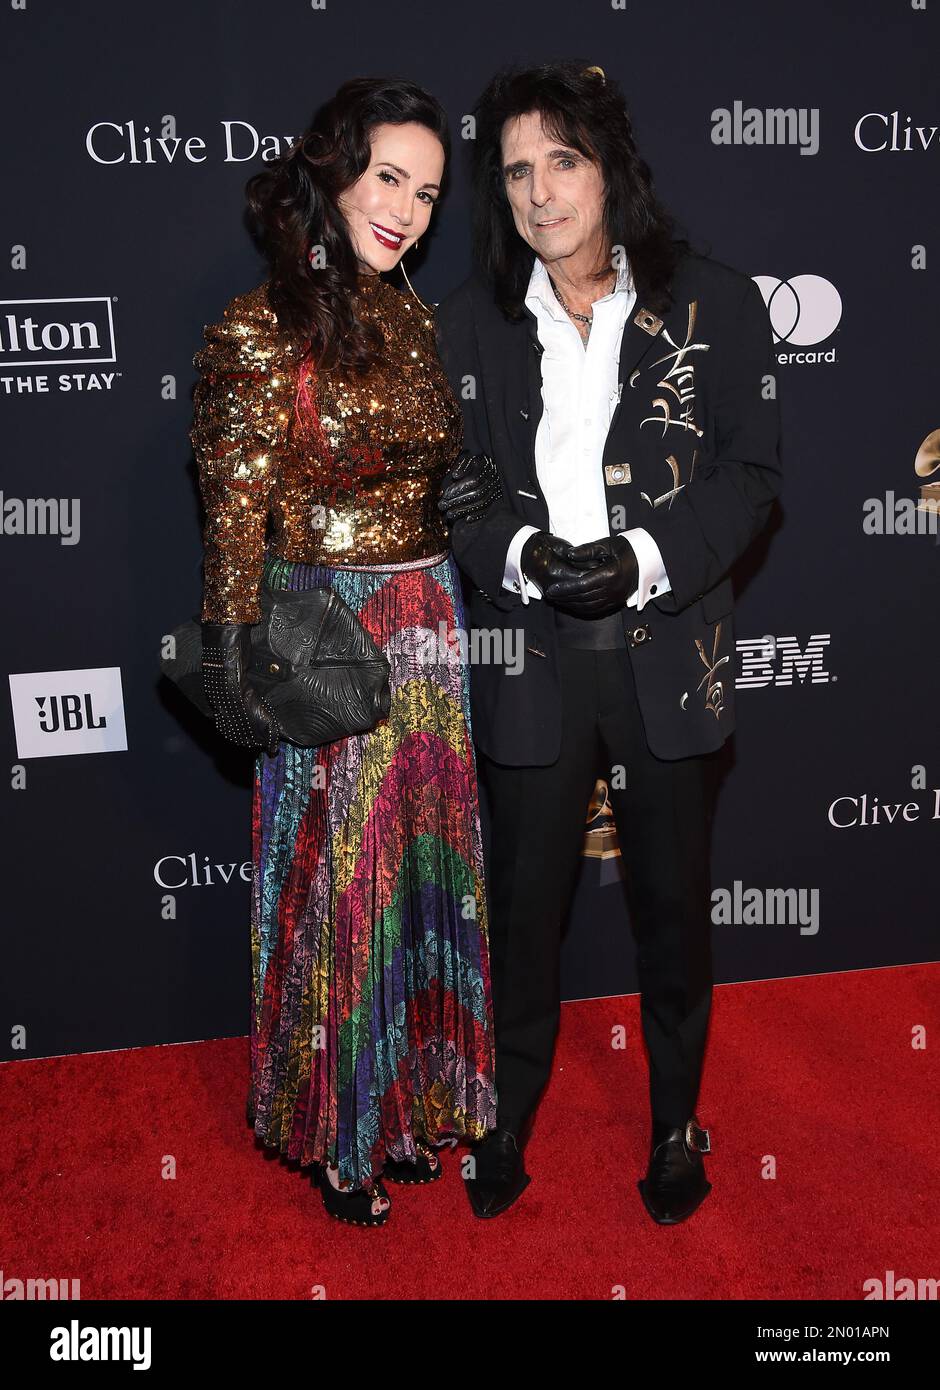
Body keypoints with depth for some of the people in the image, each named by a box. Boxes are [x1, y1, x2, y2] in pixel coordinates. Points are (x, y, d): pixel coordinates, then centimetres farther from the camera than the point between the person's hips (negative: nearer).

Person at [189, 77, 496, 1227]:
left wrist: (449, 604, 12)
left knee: (421, 864, 15)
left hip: (428, 625, 6)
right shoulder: (257, 331, -10)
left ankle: (405, 1097, 36)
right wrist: (239, 674, -11)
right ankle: (335, 1135, 29)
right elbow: (235, 522, -10)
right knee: (338, 881, 6)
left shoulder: (410, 317, 8)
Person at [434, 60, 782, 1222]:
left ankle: (676, 1123, 36)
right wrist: (520, 554, -17)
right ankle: (510, 1117, 35)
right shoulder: (470, 320, 3)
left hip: (668, 654, 0)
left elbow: (750, 471, -3)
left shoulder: (713, 303, -1)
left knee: (671, 899, 14)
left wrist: (646, 557, -18)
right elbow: (450, 482, 3)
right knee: (524, 899, 13)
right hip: (529, 658, 1)